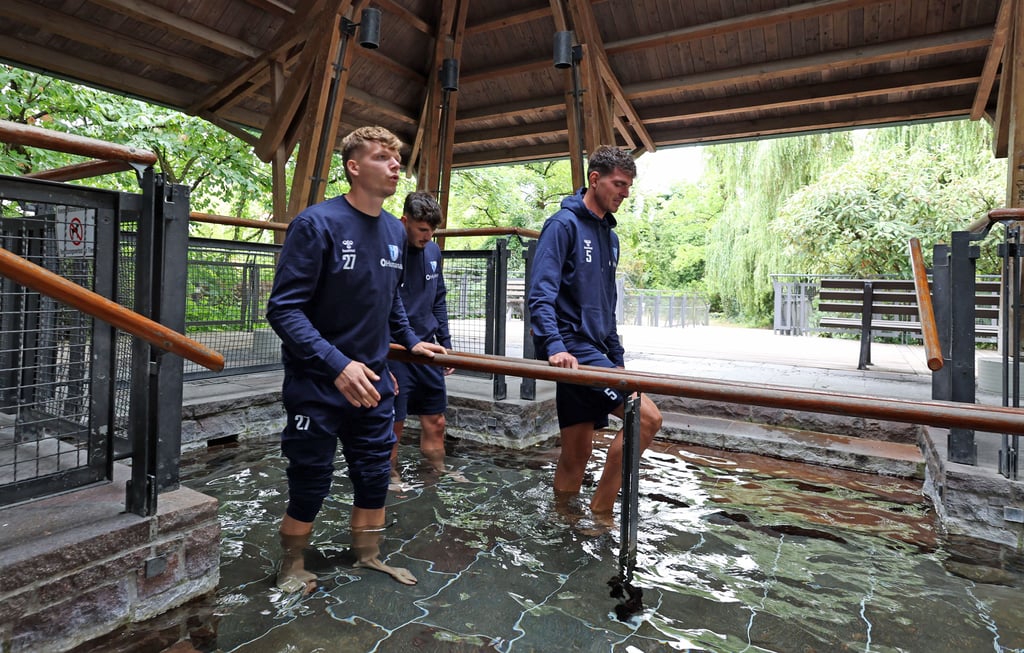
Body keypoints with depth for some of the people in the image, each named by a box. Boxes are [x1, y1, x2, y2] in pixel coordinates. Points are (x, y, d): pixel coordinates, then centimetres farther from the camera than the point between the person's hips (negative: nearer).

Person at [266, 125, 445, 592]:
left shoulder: (395, 231, 4)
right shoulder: (317, 223, -16)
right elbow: (284, 308, -20)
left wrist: (410, 342, 9)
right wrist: (337, 364, -28)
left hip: (373, 383, 6)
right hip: (317, 384, -5)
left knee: (375, 476, 15)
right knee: (310, 485, 9)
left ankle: (369, 558, 38)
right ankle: (292, 567, 35)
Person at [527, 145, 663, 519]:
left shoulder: (610, 236, 19)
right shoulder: (564, 224, -6)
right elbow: (540, 292, -17)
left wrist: (617, 360, 19)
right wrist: (554, 346, -29)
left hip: (594, 351, 8)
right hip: (572, 351, -8)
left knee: (577, 451, 11)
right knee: (646, 416, -14)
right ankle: (600, 513, -2)